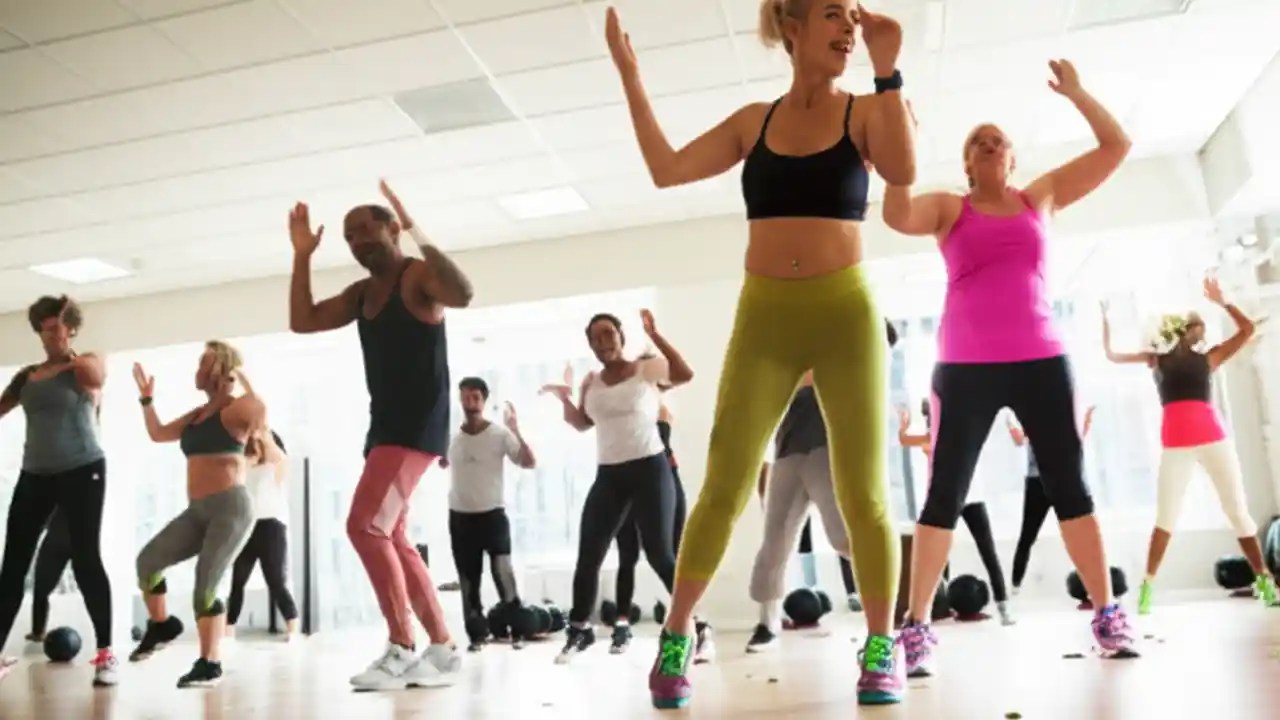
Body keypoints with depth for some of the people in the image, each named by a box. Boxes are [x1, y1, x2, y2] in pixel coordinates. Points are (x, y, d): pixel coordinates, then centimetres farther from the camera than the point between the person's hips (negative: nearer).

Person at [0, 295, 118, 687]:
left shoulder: (87, 364, 1)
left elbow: (95, 377, -21)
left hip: (82, 470, -5)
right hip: (35, 474, 5)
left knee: (86, 560, -6)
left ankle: (105, 653, 0)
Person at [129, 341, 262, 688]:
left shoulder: (234, 410, -7)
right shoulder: (196, 416, 19)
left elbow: (259, 413, -31)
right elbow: (158, 433, 30)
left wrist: (242, 382, -18)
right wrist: (146, 398, 25)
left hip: (231, 507, -8)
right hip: (198, 510, 8)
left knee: (204, 586, -10)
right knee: (147, 561, 2)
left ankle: (210, 664, 2)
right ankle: (161, 626, 24)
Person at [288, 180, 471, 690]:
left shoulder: (418, 275, -8)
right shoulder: (360, 294, 17)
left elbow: (462, 294, -29)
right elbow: (302, 321, 14)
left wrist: (417, 233, -30)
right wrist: (302, 256, 10)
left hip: (418, 424, -10)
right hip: (385, 425, 10)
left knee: (365, 526, -18)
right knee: (392, 539, 10)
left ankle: (402, 649, -10)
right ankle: (443, 649, 16)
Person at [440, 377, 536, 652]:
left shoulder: (500, 434, -7)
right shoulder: (450, 436, 4)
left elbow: (529, 463, -16)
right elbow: (442, 463, 22)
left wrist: (516, 431, -26)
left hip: (492, 515, -3)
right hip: (460, 518, 4)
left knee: (503, 574, -7)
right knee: (468, 580, 7)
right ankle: (477, 634, 15)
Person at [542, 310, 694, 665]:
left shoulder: (647, 368, -3)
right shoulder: (591, 382, 12)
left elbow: (685, 374, -20)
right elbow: (582, 423, 20)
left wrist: (654, 335, -22)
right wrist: (564, 398, 3)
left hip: (649, 469, -5)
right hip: (608, 475, 5)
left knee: (659, 554, -8)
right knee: (588, 556, 5)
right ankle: (579, 628, 21)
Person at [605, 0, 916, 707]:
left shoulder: (864, 113, 5)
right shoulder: (754, 122, 10)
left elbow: (902, 172, -14)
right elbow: (667, 169, 1)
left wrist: (887, 71, -16)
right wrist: (629, 74, 4)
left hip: (846, 314, 0)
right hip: (764, 317, 1)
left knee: (863, 491, 1)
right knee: (722, 487, -2)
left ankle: (881, 650, 14)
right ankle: (676, 636, 12)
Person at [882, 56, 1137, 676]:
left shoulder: (1041, 198, 14)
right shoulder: (948, 209, 7)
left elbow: (1116, 146, 16)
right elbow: (896, 216, -13)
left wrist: (1075, 94, 9)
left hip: (1041, 360, 3)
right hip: (966, 368, -2)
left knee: (1069, 485, 5)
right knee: (945, 493, -3)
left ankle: (1107, 613, 15)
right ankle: (916, 626, -1)